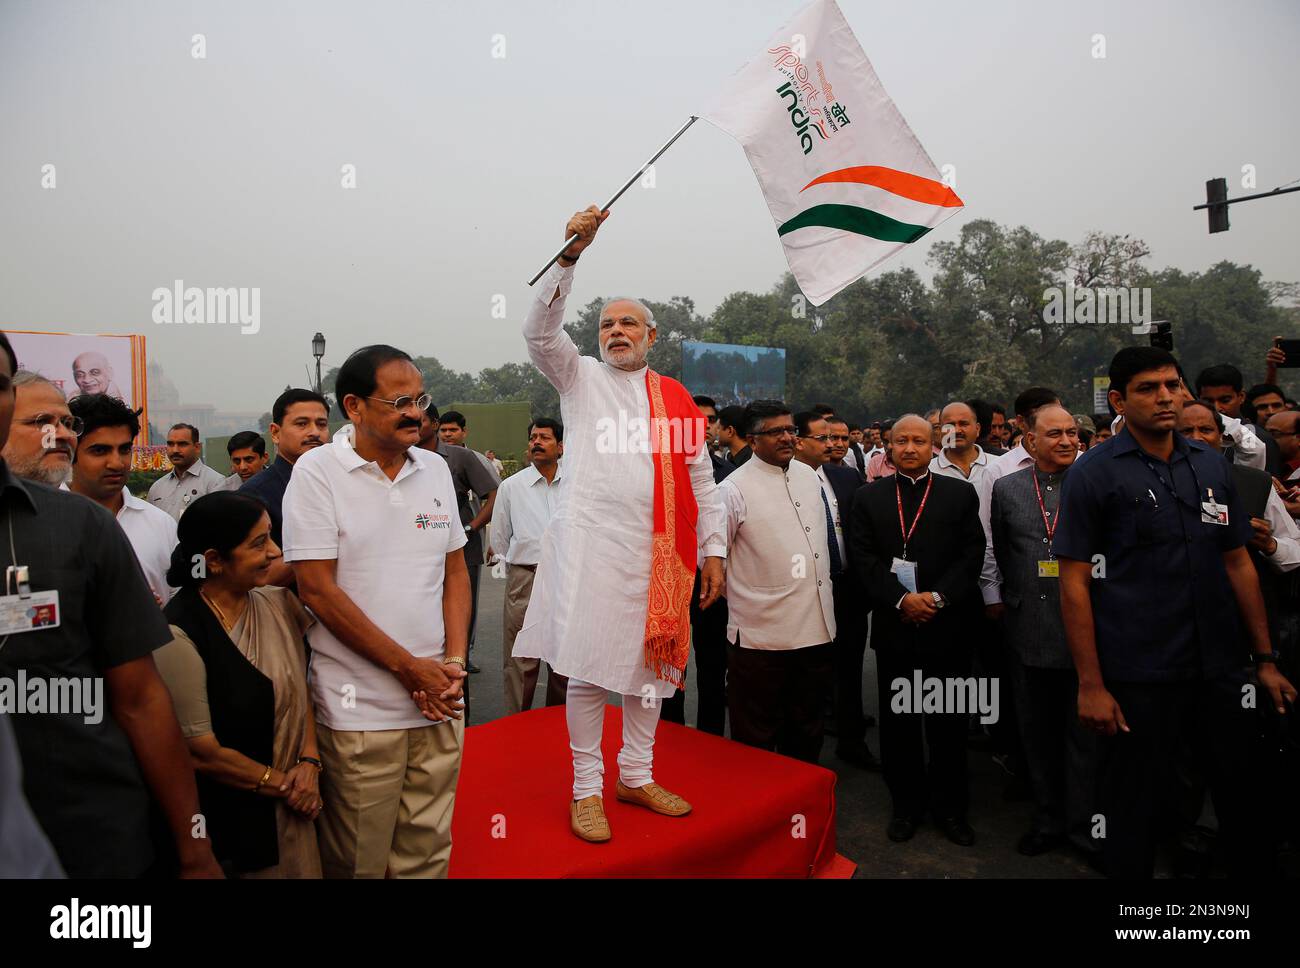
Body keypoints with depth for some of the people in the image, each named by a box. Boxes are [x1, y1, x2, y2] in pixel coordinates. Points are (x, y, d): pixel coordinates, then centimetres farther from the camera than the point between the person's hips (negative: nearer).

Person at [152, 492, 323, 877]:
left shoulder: (278, 603, -2)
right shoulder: (178, 637, -20)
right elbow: (200, 752, -18)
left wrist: (309, 762, -6)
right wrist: (280, 783, -9)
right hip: (224, 827, -5)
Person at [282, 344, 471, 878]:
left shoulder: (435, 469, 7)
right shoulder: (317, 471, -7)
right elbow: (318, 589, -12)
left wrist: (454, 661, -2)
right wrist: (409, 667, -12)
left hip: (439, 699, 4)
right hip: (359, 710, -4)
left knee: (428, 853, 14)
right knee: (357, 860, 10)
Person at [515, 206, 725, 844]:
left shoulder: (676, 395, 15)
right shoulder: (580, 378, 10)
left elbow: (700, 478, 13)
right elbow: (539, 331, -9)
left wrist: (713, 549, 7)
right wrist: (570, 255, -18)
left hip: (660, 551, 4)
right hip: (593, 545, -3)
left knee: (651, 661, 11)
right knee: (588, 668, -1)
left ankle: (637, 776, 27)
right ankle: (587, 789, 13)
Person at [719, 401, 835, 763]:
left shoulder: (807, 475, 9)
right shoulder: (734, 489, -12)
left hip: (817, 628, 6)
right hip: (761, 636, -6)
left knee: (807, 733, 21)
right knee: (755, 740, 9)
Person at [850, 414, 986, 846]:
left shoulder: (961, 494, 4)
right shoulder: (868, 497, 5)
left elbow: (972, 554, -2)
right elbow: (864, 558, -2)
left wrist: (937, 596, -13)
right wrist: (900, 599, -14)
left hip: (947, 625, 0)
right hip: (894, 627, 1)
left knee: (949, 722, 9)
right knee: (898, 721, 10)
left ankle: (950, 806, 26)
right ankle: (907, 803, 25)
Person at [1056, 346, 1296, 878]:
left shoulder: (1212, 465, 8)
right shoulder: (1094, 472, -7)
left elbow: (1239, 564, 13)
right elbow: (1074, 582, -9)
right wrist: (1091, 685, -12)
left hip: (1219, 670, 5)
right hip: (1137, 676, -4)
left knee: (1241, 794, 16)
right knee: (1134, 812, 9)